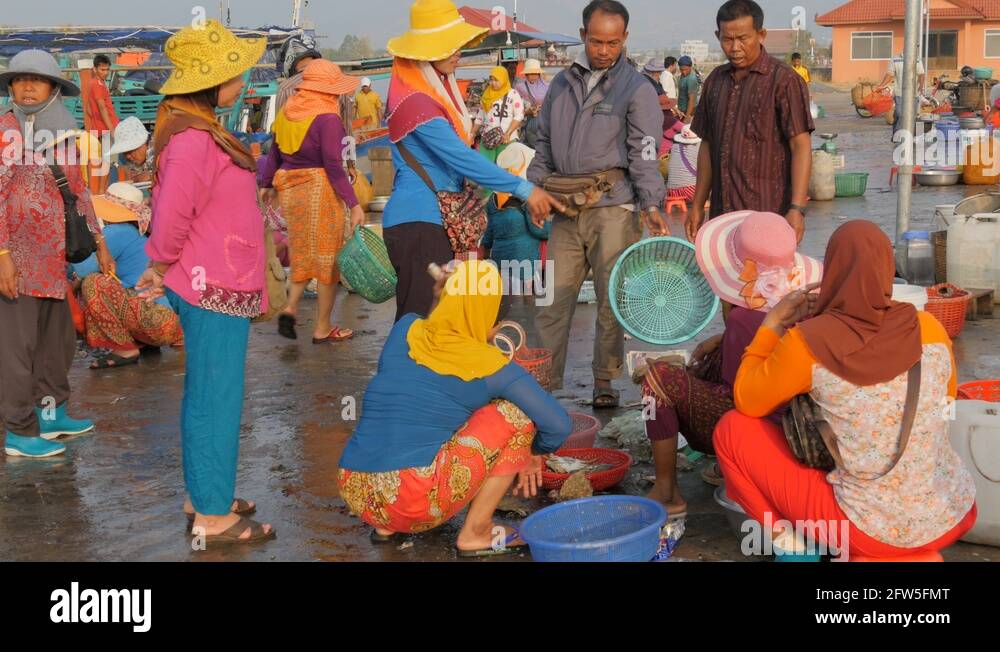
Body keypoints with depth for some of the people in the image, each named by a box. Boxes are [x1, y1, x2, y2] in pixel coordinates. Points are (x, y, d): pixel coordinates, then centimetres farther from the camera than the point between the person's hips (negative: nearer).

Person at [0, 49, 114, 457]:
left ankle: (51, 413, 29)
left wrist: (100, 243, 20)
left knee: (58, 338, 15)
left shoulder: (60, 129, 12)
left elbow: (78, 190, 19)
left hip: (53, 255, 8)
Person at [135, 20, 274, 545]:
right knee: (217, 401, -2)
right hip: (214, 290, -10)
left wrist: (166, 266, 11)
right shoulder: (193, 141, -22)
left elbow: (173, 211, 17)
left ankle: (204, 495, 31)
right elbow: (172, 215, -25)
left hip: (220, 287, 10)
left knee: (206, 397, 18)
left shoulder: (198, 130, 11)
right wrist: (162, 266, -8)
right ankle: (212, 519, 7)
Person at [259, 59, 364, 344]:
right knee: (327, 256, 5)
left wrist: (265, 184, 25)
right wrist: (353, 203, -18)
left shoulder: (287, 112, 7)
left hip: (290, 190, 7)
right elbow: (334, 166, -18)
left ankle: (291, 307, 3)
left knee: (302, 253, 21)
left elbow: (274, 153, 14)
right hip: (320, 190, -7)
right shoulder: (327, 118, -14)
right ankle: (322, 328, 11)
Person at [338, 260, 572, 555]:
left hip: (355, 495, 6)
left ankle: (387, 528, 21)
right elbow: (559, 425, 0)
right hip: (416, 502, -6)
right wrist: (534, 453, 22)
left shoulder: (405, 331, 9)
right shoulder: (491, 365, -1)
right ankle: (475, 533, 9)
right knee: (516, 412, 5)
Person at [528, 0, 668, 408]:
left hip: (614, 209, -4)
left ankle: (605, 380, 15)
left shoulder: (637, 89, 1)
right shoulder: (562, 84, 15)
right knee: (553, 297, 1)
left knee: (612, 301, 3)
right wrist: (535, 188, 6)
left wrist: (651, 205, -16)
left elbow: (644, 155, -5)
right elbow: (545, 144, 20)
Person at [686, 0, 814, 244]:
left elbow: (801, 147, -10)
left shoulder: (783, 80, -6)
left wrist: (797, 209, -18)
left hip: (768, 213, -6)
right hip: (722, 214, 6)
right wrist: (698, 205, 16)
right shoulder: (715, 81, 13)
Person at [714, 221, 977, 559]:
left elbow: (746, 402, 2)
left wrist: (772, 324, 10)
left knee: (733, 430, 6)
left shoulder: (808, 343, -14)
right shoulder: (928, 329, -4)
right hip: (956, 519, 4)